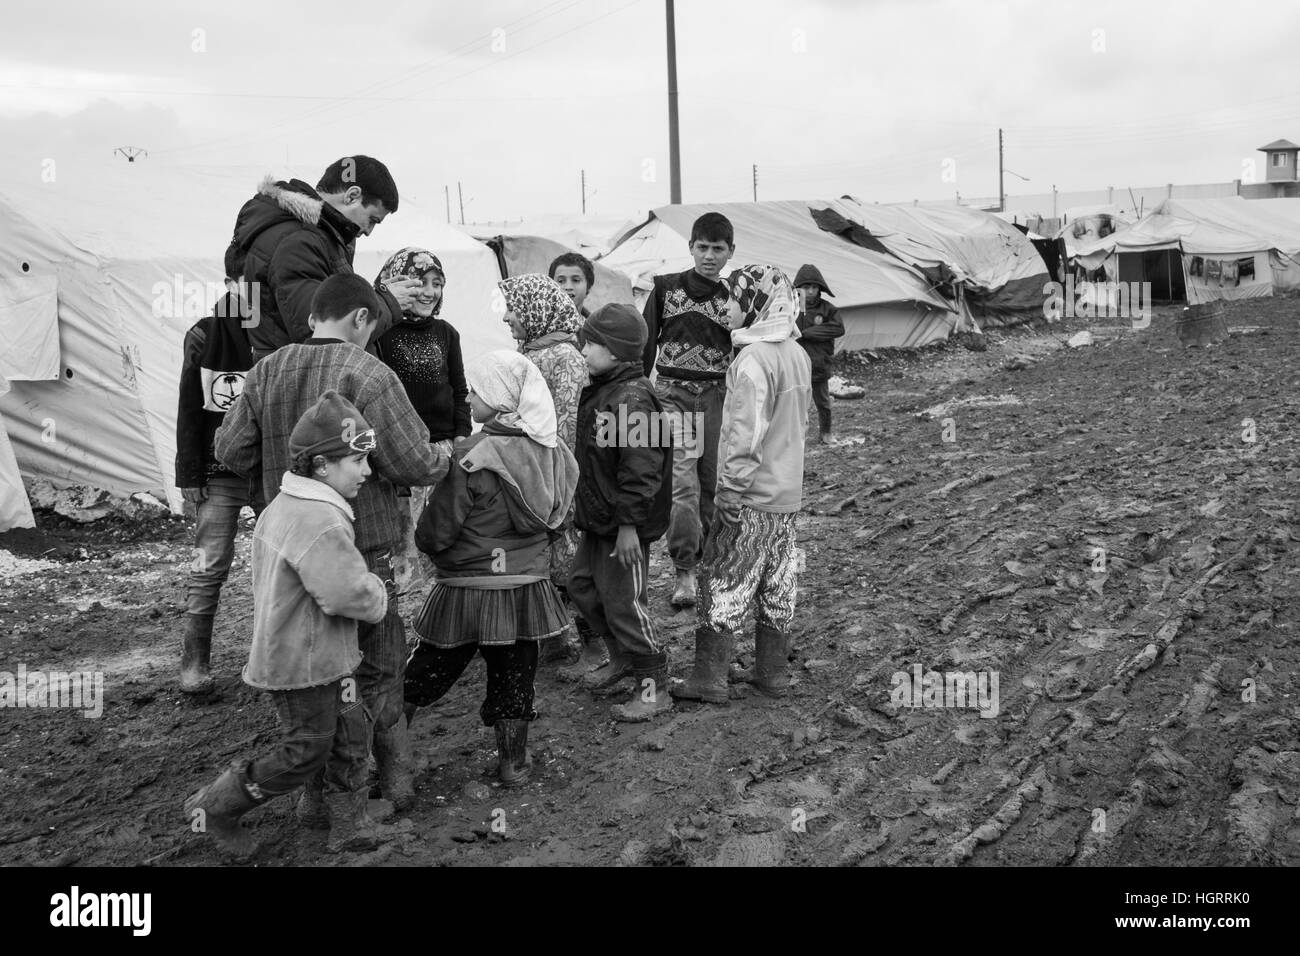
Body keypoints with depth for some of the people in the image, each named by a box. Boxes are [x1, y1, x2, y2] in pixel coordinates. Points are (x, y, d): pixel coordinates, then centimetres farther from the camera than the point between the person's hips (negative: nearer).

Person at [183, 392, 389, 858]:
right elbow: (349, 593, -33)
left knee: (349, 736, 16)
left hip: (323, 656, 10)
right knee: (305, 754, 5)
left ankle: (349, 824, 26)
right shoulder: (320, 522, -28)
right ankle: (212, 807, 20)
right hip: (305, 664, -10)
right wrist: (377, 597, -10)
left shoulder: (283, 506, 6)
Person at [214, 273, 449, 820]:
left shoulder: (266, 372, 1)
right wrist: (443, 459, 3)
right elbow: (412, 464, -18)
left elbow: (232, 452, 4)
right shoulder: (369, 376, -16)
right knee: (377, 671, 13)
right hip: (362, 549, -4)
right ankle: (395, 782, 22)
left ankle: (315, 796, 22)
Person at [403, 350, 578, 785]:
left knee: (425, 673, 12)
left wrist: (427, 540, 5)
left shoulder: (473, 460, -21)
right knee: (514, 677, 18)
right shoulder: (554, 453, -3)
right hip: (528, 585, 5)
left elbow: (436, 533, -16)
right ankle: (513, 762, 27)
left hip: (469, 588, -4)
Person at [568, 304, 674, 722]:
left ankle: (654, 687, 11)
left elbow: (640, 469, -26)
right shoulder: (600, 392, 9)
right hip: (599, 520, 10)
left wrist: (629, 525, -25)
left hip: (625, 527, -10)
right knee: (582, 584, 20)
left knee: (624, 602, -3)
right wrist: (584, 506, 23)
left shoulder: (632, 399, -23)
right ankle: (623, 657, 38)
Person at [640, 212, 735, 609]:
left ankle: (708, 561, 21)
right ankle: (684, 573, -9)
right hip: (671, 394, -2)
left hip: (716, 397, 2)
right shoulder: (666, 288, 4)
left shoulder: (732, 299, 6)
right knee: (681, 482, -13)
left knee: (712, 483, 6)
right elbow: (646, 344, 7)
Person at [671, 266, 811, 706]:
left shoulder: (752, 361, -20)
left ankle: (709, 677, 7)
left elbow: (745, 436, -23)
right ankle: (772, 672, 24)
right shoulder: (798, 355, 9)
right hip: (788, 493, 9)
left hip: (751, 499, -8)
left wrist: (731, 492, -17)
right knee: (777, 586, 15)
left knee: (723, 585, 1)